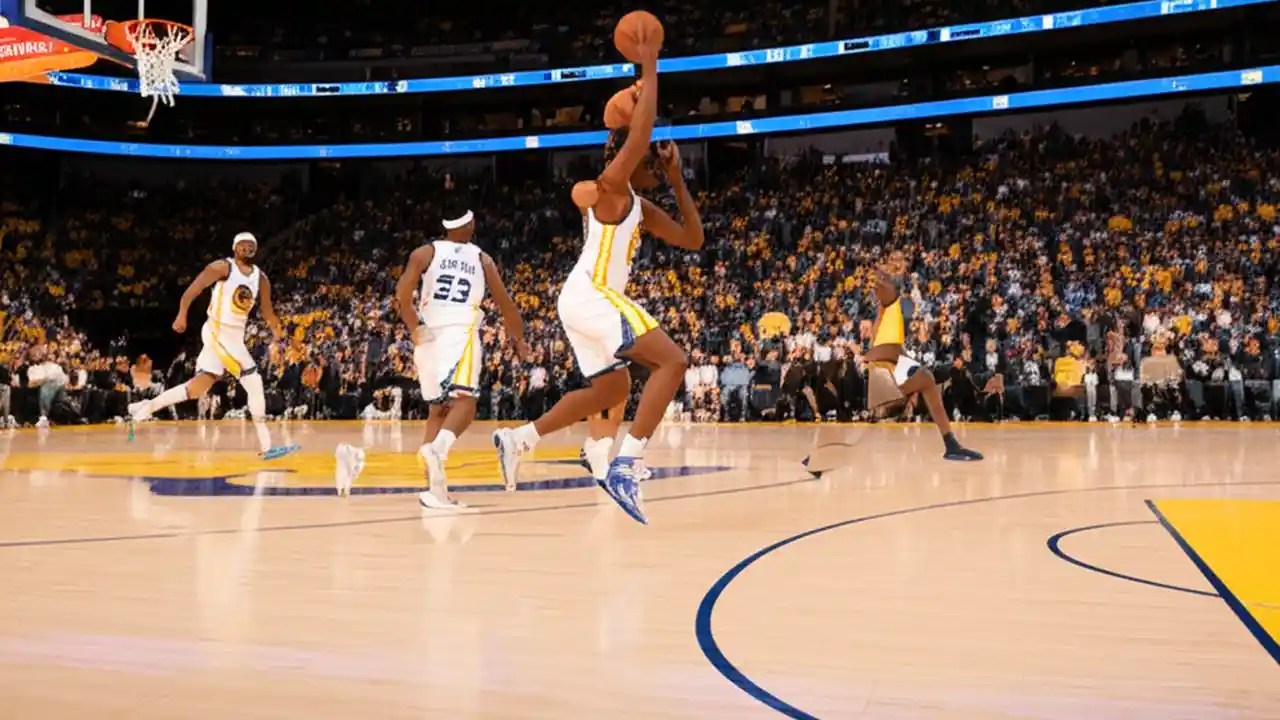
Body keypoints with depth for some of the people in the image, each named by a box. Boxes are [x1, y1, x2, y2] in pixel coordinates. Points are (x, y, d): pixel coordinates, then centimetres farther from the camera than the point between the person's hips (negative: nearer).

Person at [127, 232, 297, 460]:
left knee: (200, 385, 9)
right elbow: (193, 289, -13)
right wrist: (182, 315, -23)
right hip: (218, 332, -8)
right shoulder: (222, 267, -9)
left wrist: (277, 338, 6)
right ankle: (266, 447, -10)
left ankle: (145, 408, 20)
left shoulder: (261, 278, 10)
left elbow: (267, 311, 14)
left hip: (235, 336, 8)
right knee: (254, 384, -12)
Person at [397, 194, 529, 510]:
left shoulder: (426, 253, 11)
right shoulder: (482, 259, 14)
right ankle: (438, 447, -48)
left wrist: (415, 331, 6)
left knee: (438, 408, 13)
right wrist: (519, 341, 32)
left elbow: (402, 294, -5)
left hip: (428, 336, 3)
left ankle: (435, 488, 7)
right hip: (461, 334, -3)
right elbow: (506, 305, 19)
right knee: (464, 401, -16)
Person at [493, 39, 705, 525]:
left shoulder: (637, 206, 20)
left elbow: (692, 238, 20)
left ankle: (516, 440, 25)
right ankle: (626, 467, -27)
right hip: (592, 296, -10)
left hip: (588, 299, 10)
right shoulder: (610, 186, -6)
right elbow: (638, 135, -21)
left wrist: (677, 179, 17)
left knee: (611, 389, 24)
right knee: (672, 360, -19)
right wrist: (649, 70, -13)